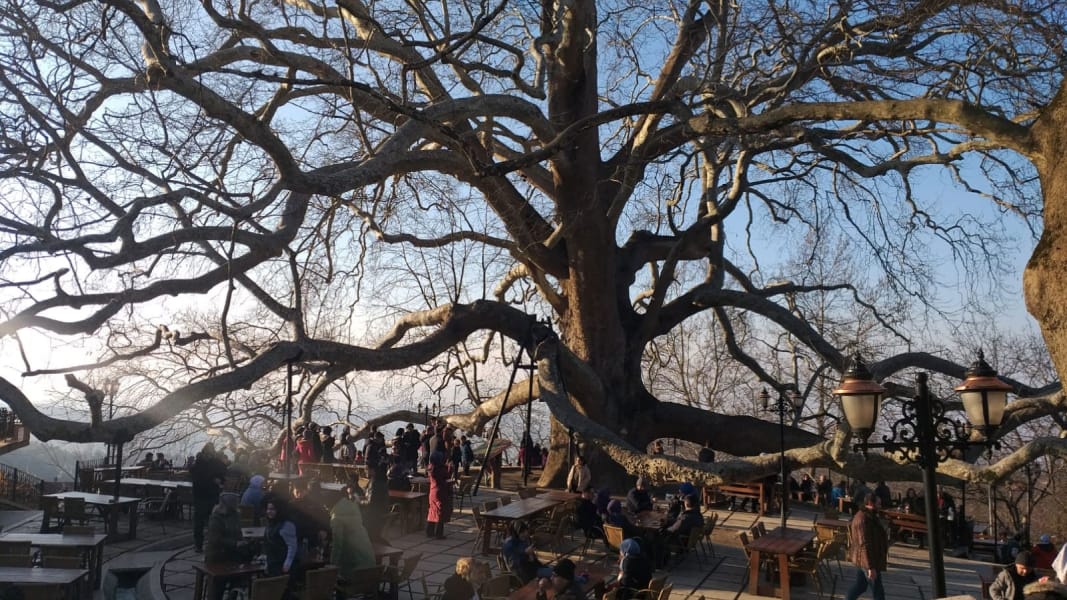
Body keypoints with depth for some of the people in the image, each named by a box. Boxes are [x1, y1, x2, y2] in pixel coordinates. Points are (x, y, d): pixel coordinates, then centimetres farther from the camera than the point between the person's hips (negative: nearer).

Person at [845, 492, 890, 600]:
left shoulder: (866, 516, 10)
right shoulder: (864, 519, -24)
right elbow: (865, 545, -27)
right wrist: (871, 567, -27)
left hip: (862, 559, 10)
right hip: (868, 560, -10)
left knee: (859, 586, 17)